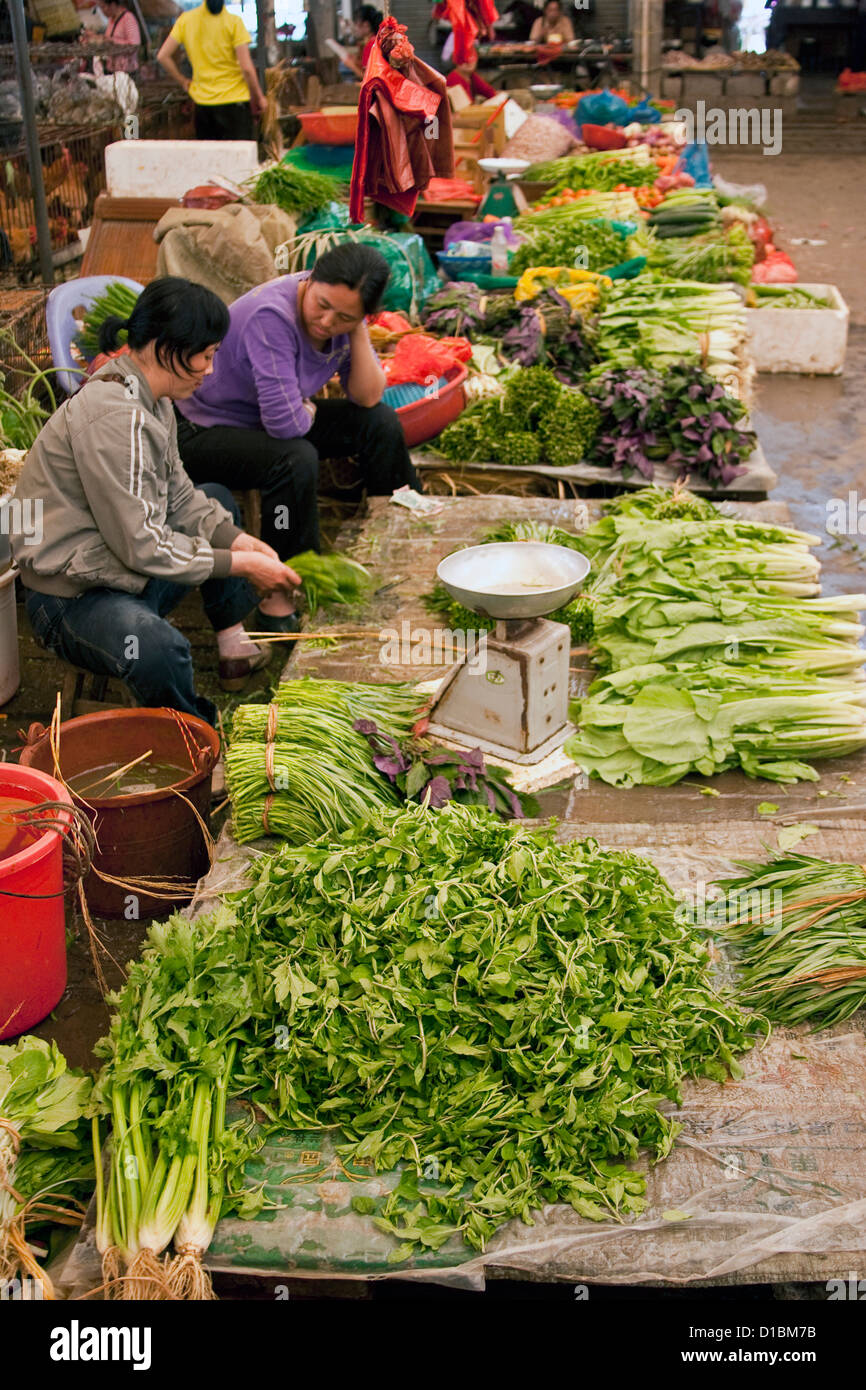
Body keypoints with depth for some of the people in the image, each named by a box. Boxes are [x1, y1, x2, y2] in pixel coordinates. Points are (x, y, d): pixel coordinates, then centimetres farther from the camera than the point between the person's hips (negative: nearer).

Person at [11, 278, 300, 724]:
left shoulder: (149, 398, 4)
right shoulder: (114, 417, -27)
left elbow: (178, 495, 13)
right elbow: (142, 546, -27)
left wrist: (241, 543, -2)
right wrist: (240, 565, -18)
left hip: (125, 569, 11)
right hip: (74, 599, -11)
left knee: (218, 500, 29)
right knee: (158, 648, -43)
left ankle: (234, 647, 30)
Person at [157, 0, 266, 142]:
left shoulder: (185, 20, 1)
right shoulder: (234, 22, -11)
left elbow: (163, 56, 2)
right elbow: (247, 68, -14)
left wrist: (183, 81, 13)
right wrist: (258, 97, 0)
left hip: (202, 102, 4)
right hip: (234, 101, -4)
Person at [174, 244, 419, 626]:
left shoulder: (345, 315, -9)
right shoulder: (271, 315, -34)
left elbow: (368, 397, -7)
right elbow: (285, 422, -37)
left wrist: (358, 331, -20)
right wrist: (309, 411, -14)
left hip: (271, 419, 8)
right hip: (204, 432, -8)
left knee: (381, 424, 2)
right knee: (295, 460, -35)